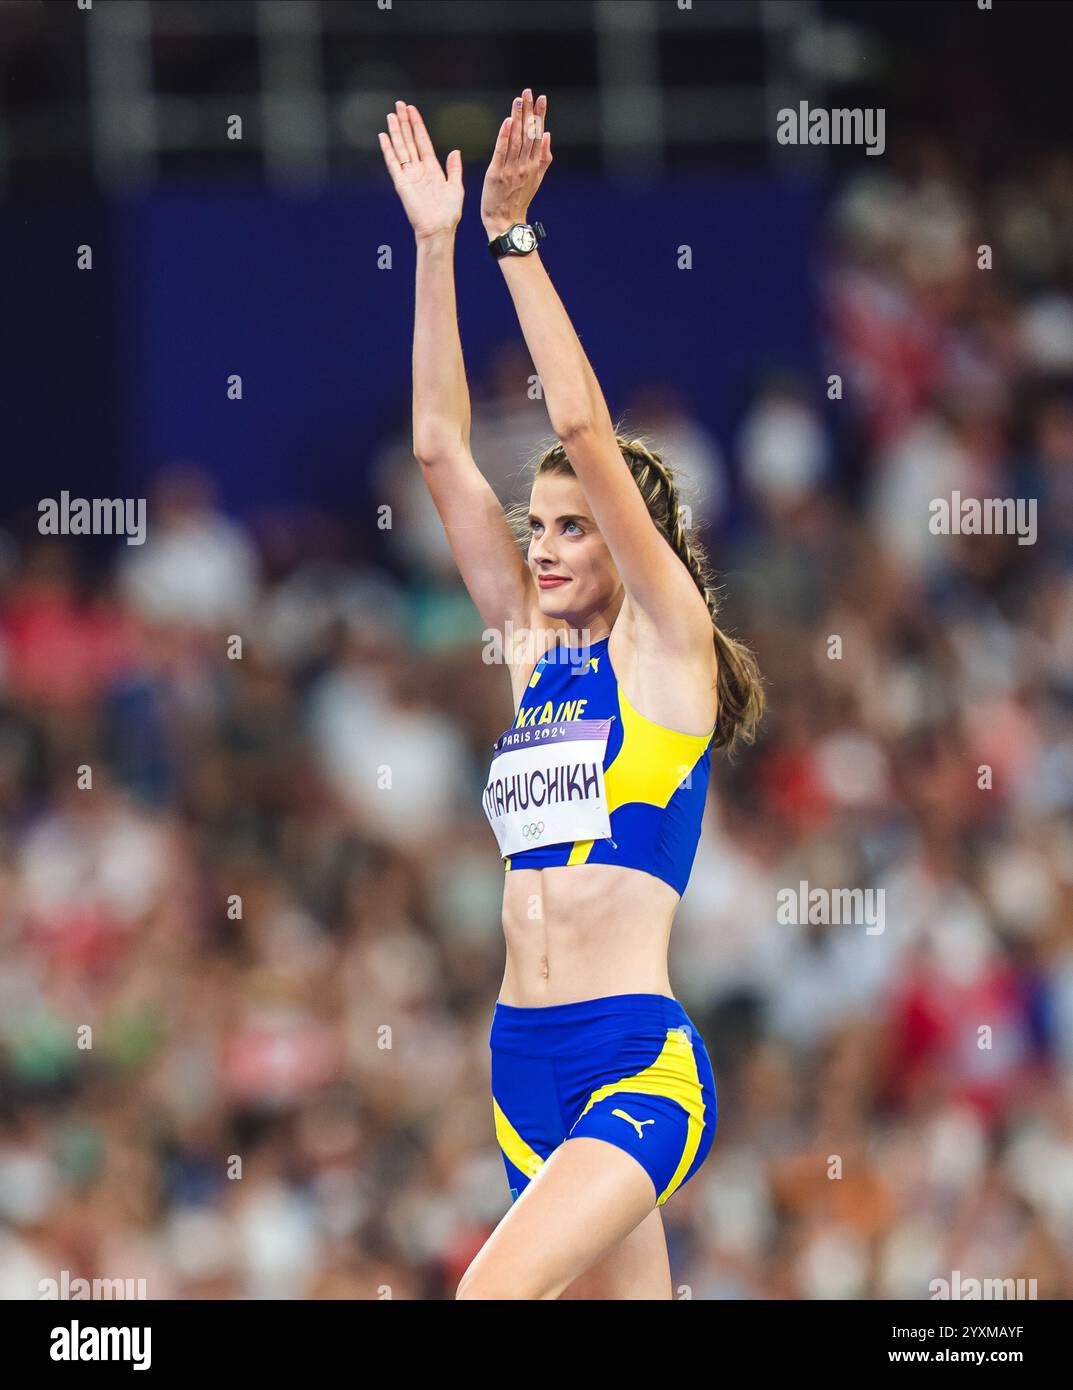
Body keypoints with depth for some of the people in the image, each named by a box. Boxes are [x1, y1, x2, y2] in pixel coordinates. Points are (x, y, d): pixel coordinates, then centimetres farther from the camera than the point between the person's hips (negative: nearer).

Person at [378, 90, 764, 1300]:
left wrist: (515, 235, -10)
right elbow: (439, 448, 12)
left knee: (492, 1292, -25)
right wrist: (437, 247, 7)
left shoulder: (666, 643, -1)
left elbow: (585, 427, -10)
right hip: (529, 1065, 7)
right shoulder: (530, 647, 15)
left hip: (638, 1064, -7)